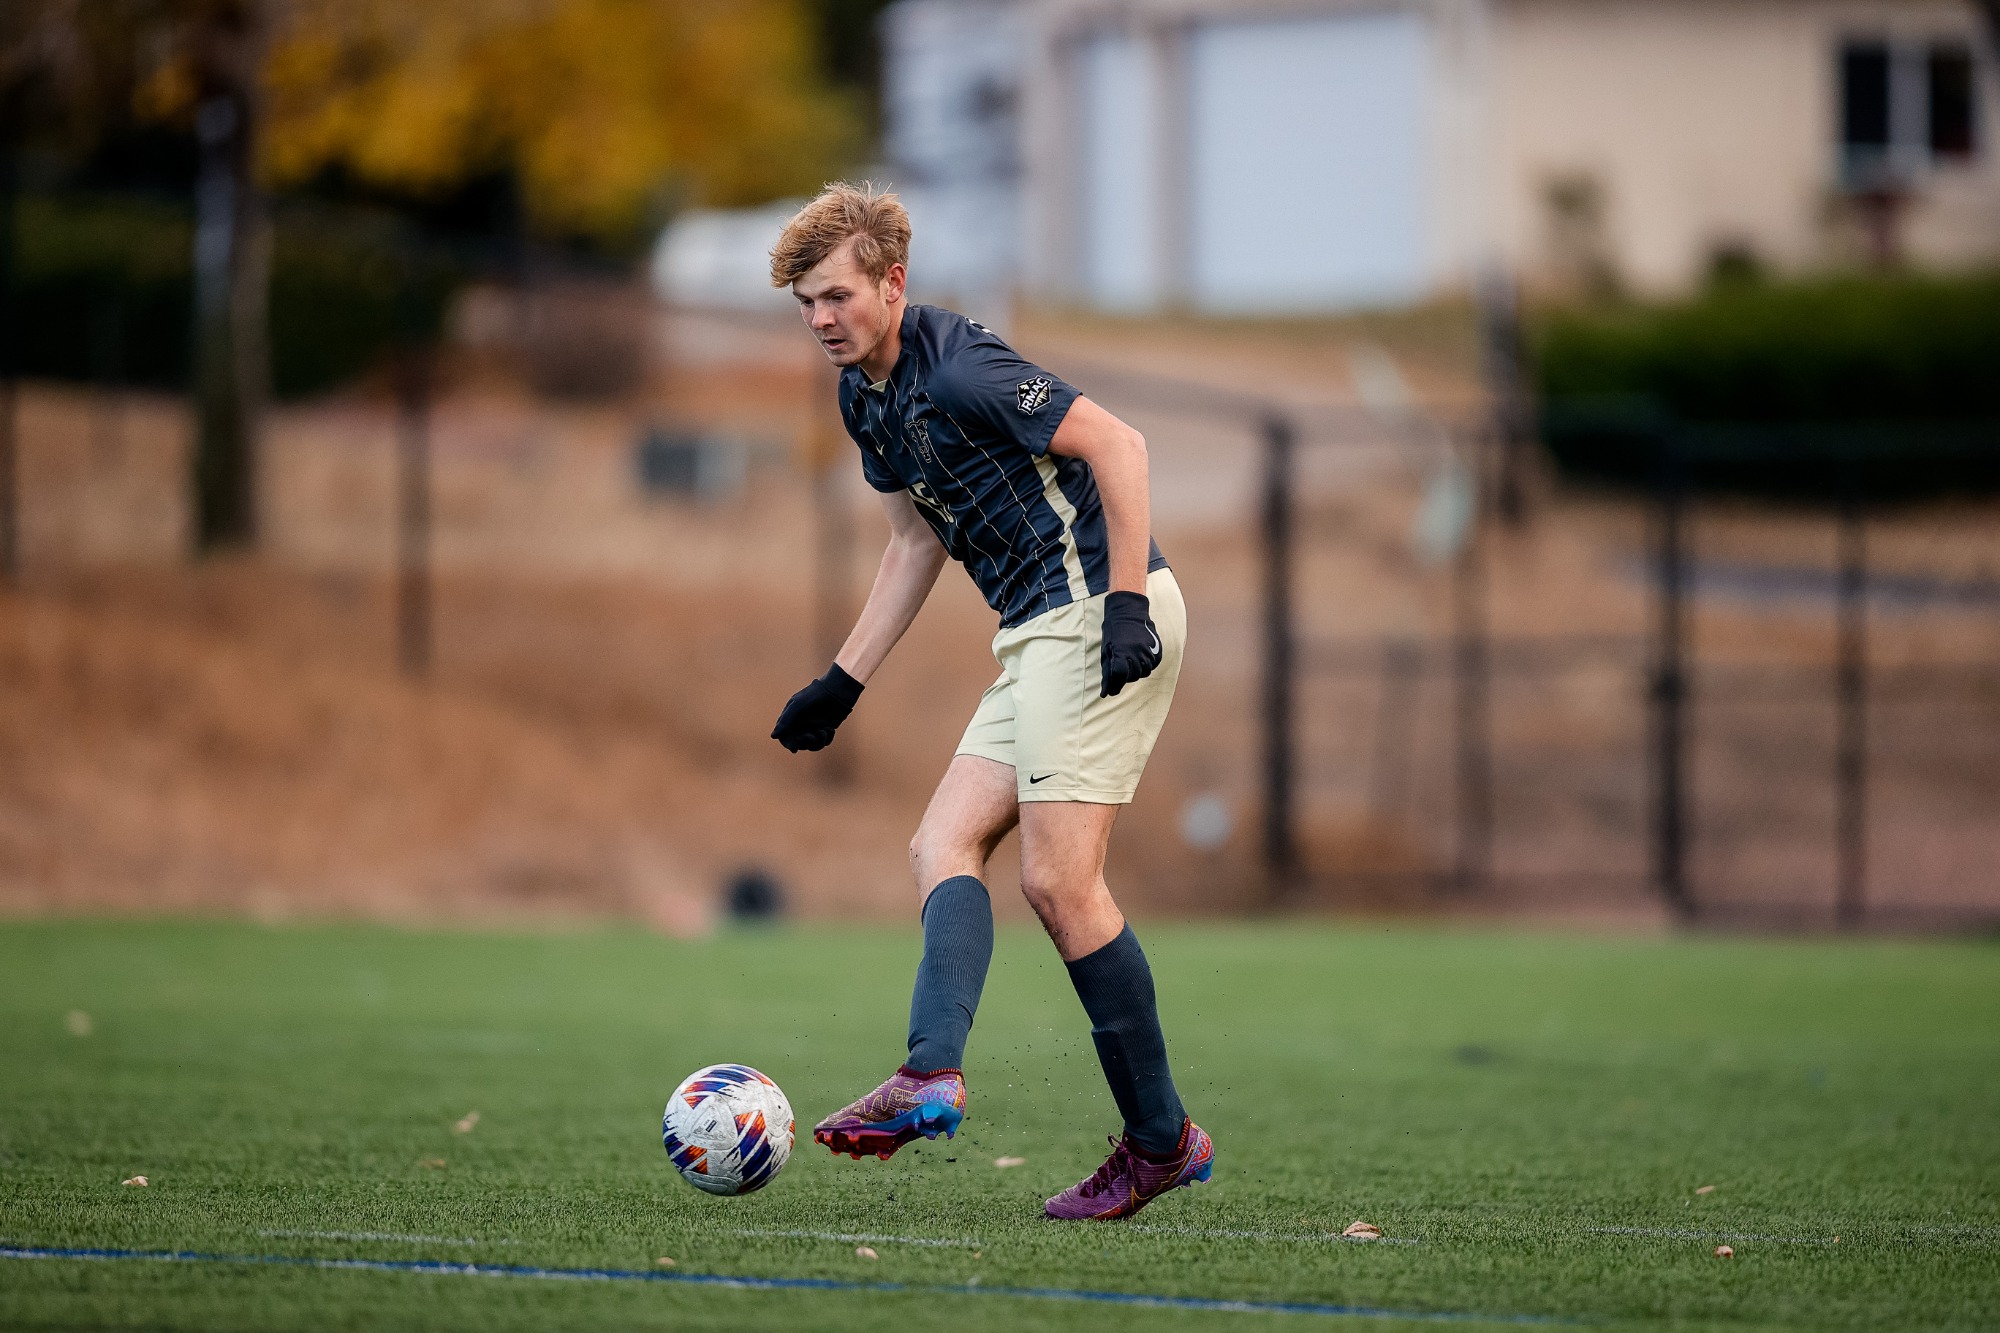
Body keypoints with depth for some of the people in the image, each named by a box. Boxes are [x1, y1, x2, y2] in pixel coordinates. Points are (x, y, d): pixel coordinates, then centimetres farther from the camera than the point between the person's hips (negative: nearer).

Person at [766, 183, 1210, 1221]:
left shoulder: (956, 370, -16)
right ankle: (932, 1074, -22)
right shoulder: (865, 395, 14)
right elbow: (916, 539, 26)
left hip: (1096, 614, -10)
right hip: (1039, 633, 10)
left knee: (1057, 880, -13)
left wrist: (1125, 601, -23)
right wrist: (843, 683, 24)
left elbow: (1115, 443, -17)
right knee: (943, 845, -3)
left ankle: (1160, 1139, -5)